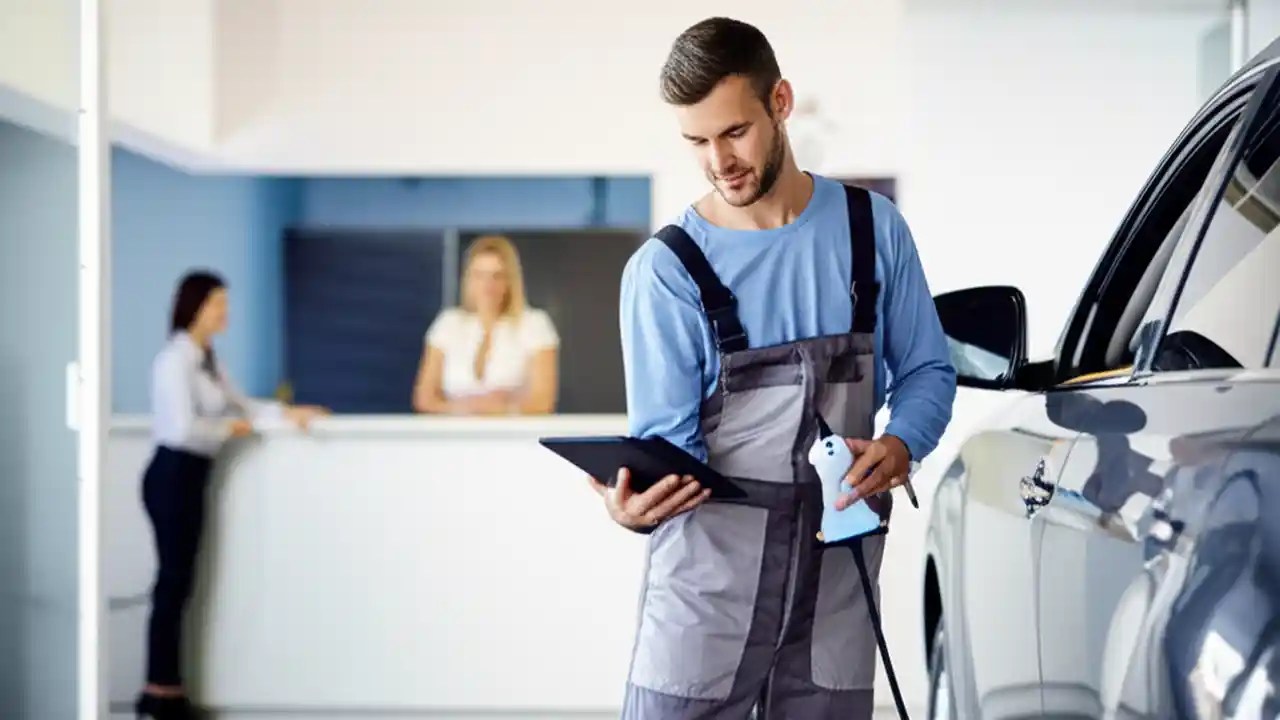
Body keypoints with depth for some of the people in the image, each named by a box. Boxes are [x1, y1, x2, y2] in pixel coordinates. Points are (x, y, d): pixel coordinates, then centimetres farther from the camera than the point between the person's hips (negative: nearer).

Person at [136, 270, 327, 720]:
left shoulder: (207, 359, 12)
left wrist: (288, 413, 5)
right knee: (173, 581, -4)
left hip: (191, 475, 9)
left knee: (179, 581, 11)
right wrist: (230, 429, -9)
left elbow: (239, 404, 17)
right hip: (173, 474, -9)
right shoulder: (175, 360, -17)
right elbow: (184, 428, -24)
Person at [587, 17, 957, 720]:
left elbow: (926, 370, 12)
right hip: (710, 573, -3)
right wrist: (635, 504, -28)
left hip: (839, 572, 3)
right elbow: (666, 439, -6)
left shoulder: (873, 228, 4)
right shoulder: (664, 269, -5)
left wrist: (900, 445, -10)